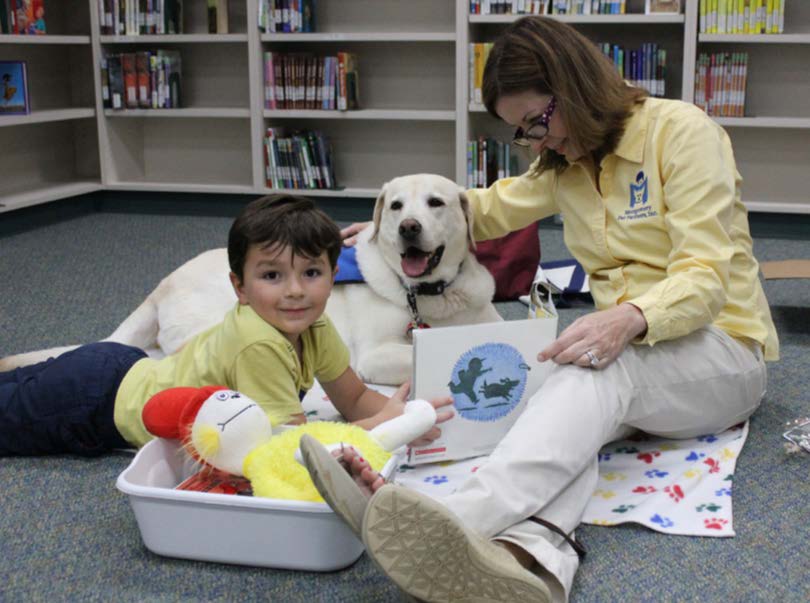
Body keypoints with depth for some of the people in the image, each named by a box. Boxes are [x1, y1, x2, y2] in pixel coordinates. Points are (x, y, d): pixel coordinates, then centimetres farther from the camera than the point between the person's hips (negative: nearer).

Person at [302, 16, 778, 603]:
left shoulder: (682, 131, -10)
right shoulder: (567, 162, 12)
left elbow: (706, 277, -19)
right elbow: (496, 206, 30)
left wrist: (630, 318, -39)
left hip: (724, 351, -5)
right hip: (631, 353, 5)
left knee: (598, 371, -39)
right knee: (577, 410, -33)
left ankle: (455, 520, -64)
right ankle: (533, 553, -65)